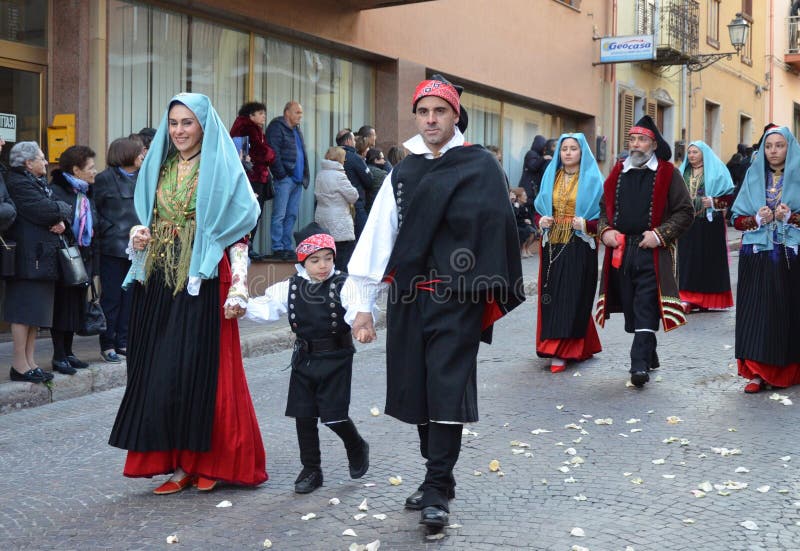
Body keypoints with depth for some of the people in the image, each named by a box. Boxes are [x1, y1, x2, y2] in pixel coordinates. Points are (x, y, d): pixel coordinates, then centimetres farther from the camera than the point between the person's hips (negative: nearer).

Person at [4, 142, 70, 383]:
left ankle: (29, 361, 17)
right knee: (24, 311, -5)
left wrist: (61, 221, -7)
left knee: (35, 310, 11)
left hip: (42, 257, 10)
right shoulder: (19, 184, -12)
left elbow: (53, 209, 15)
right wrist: (65, 210, -3)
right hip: (28, 257, -10)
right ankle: (20, 365, 0)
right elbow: (44, 210, -22)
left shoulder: (39, 182, 19)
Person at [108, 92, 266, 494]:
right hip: (159, 283, 6)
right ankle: (180, 464, 12)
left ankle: (208, 461, 11)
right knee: (159, 371, 3)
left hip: (202, 282, -5)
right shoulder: (158, 169, 15)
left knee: (201, 370, -5)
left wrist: (238, 289, -14)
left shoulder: (222, 170, -1)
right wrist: (138, 237, 0)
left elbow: (239, 234, -5)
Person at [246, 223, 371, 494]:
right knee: (303, 415, 7)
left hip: (336, 359, -4)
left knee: (333, 415, -3)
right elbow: (265, 308, 7)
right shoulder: (291, 287, 3)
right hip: (304, 359, 4)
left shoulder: (344, 285, -9)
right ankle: (311, 469, 22)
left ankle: (356, 447, 29)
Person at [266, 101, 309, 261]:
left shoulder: (296, 130, 21)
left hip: (297, 180, 9)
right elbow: (274, 153, -14)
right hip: (285, 179, -9)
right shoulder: (277, 127, -5)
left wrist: (304, 176, 14)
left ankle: (287, 247, 14)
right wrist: (281, 174, -16)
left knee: (291, 216, 9)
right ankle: (278, 248, -5)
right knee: (279, 216, -7)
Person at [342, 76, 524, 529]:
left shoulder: (481, 166, -1)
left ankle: (438, 491, 3)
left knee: (447, 389, -6)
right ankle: (438, 478, 26)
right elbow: (377, 237, 7)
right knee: (416, 388, 10)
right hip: (409, 298, 5)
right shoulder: (403, 173, 11)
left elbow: (496, 229, -6)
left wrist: (494, 294, -12)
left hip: (457, 298, -5)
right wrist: (361, 304, 2)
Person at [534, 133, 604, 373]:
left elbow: (604, 214, -2)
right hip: (552, 245, 5)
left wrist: (586, 224, -19)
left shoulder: (591, 179, -1)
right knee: (553, 297, 4)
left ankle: (561, 352, -5)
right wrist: (541, 221, -3)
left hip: (579, 246, -4)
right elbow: (539, 208, 18)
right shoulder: (550, 176, 12)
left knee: (572, 297, -6)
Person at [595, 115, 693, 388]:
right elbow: (604, 207, 22)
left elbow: (685, 211, 0)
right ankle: (650, 356, 25)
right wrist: (605, 230, 2)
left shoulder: (668, 174, 1)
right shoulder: (618, 173, 14)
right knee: (631, 308, 9)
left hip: (652, 252, -5)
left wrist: (660, 234, -12)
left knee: (646, 309, -10)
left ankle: (640, 364, -12)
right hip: (620, 251, 5)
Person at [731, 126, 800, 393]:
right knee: (757, 313, -4)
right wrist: (757, 219, -11)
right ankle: (757, 373, -1)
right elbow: (737, 219, 7)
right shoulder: (753, 177, 10)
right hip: (757, 258, 1)